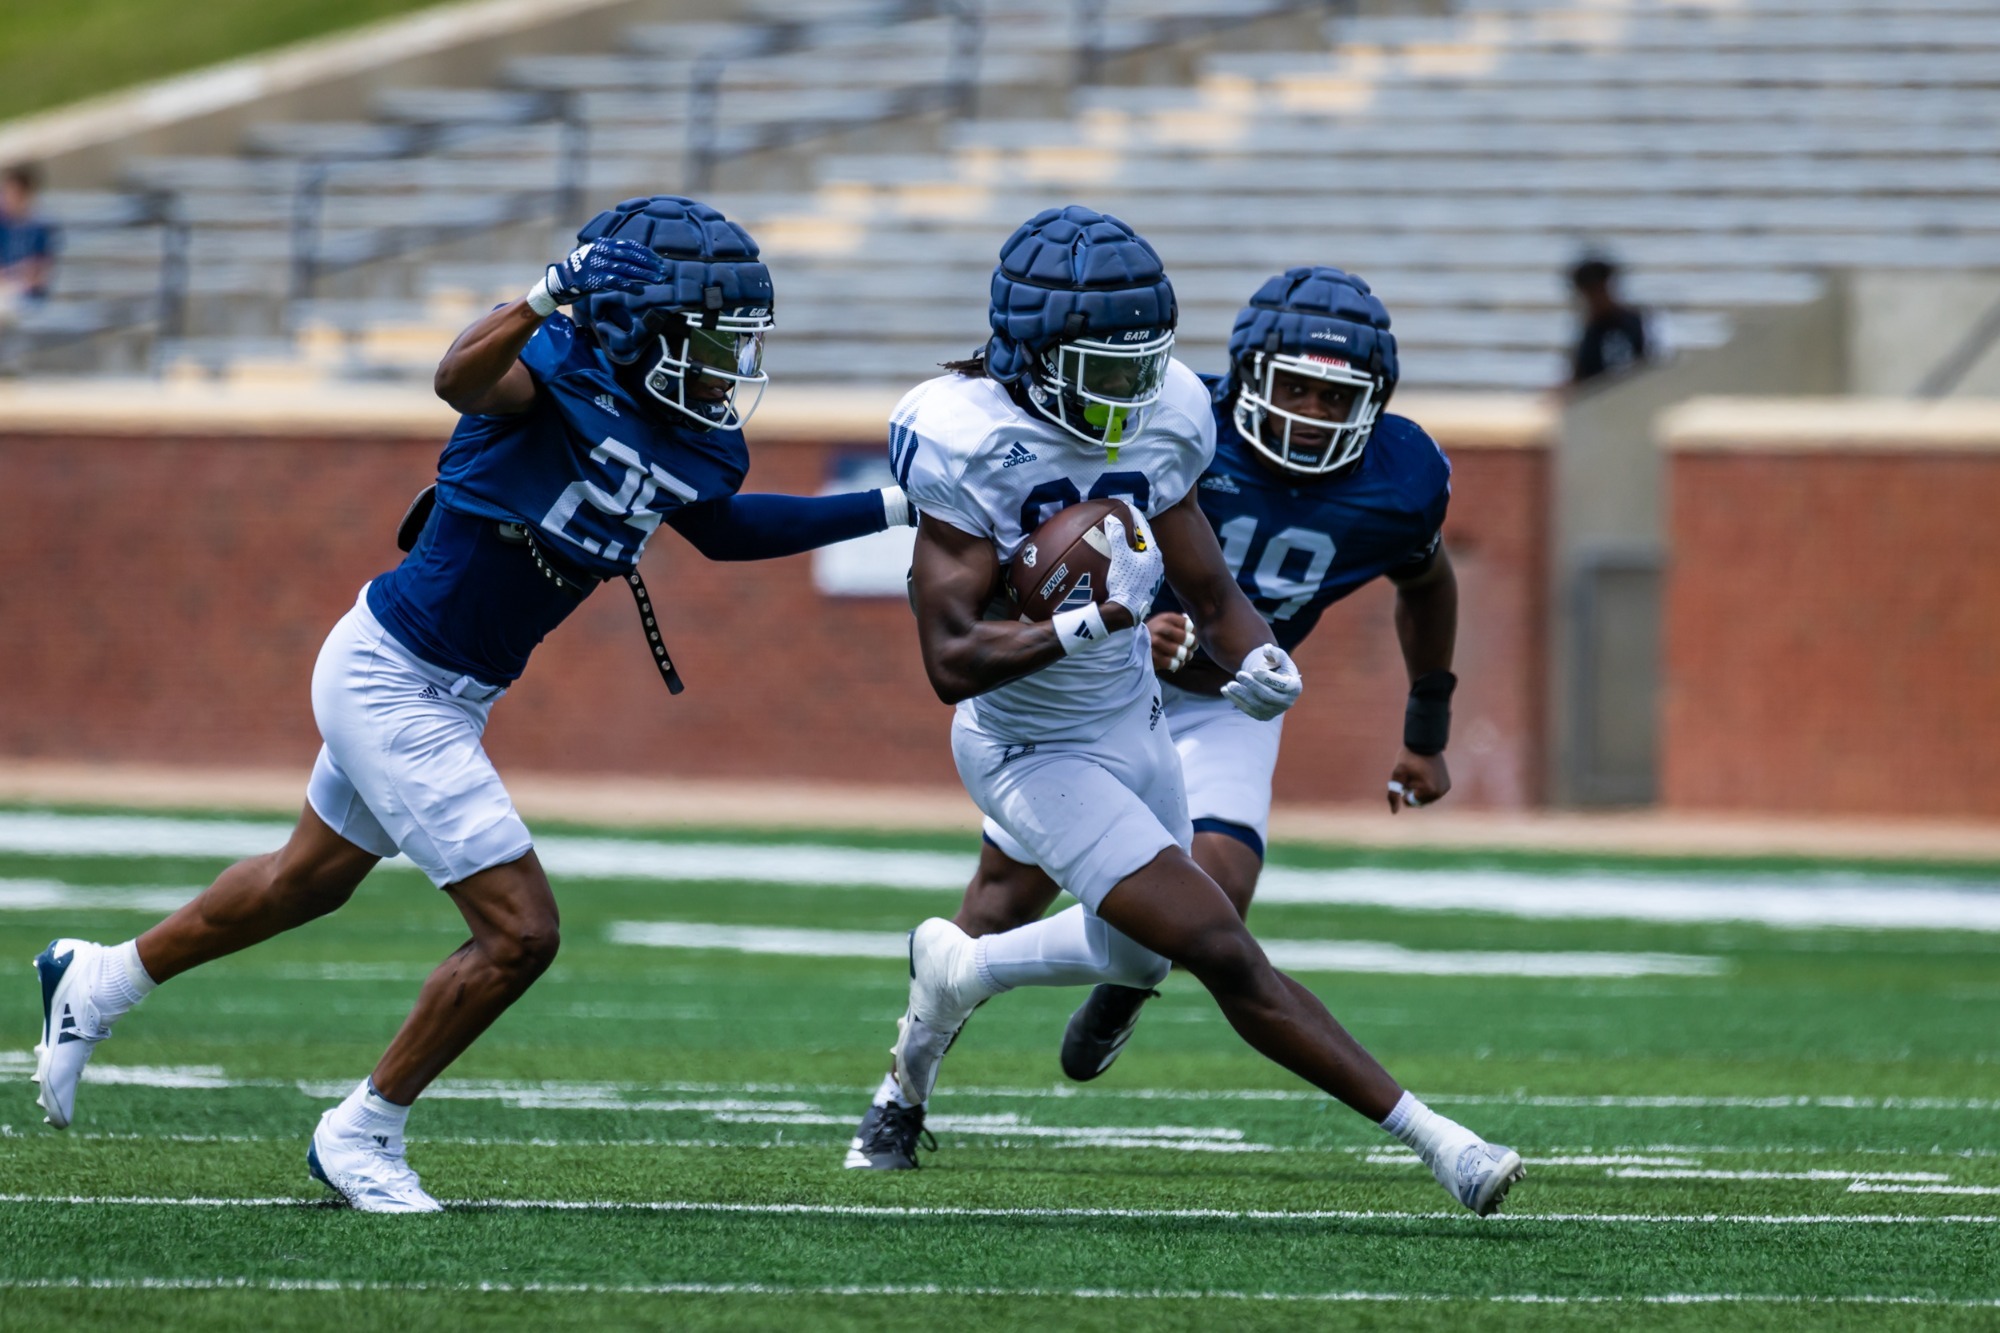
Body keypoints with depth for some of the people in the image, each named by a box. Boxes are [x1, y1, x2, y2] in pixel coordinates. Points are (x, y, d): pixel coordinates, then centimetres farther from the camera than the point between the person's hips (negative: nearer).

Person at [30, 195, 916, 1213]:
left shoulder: (694, 446, 0)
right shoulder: (559, 372, -23)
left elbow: (725, 528, 22)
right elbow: (461, 380, -45)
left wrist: (890, 509, 19)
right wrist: (548, 294, -60)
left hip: (449, 695, 9)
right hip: (393, 680, -9)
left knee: (309, 880, 28)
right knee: (518, 931, -9)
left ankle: (96, 982, 48)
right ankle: (362, 1132, 10)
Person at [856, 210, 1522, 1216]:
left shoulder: (1157, 423, -7)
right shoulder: (970, 444, -26)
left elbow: (1210, 594, 3)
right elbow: (952, 663, -28)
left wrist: (1259, 661, -18)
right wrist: (1087, 624, -40)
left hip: (1136, 724, 8)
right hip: (1036, 751, -8)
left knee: (1139, 952, 28)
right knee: (1220, 950, -15)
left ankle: (957, 975, 52)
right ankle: (1433, 1141, -13)